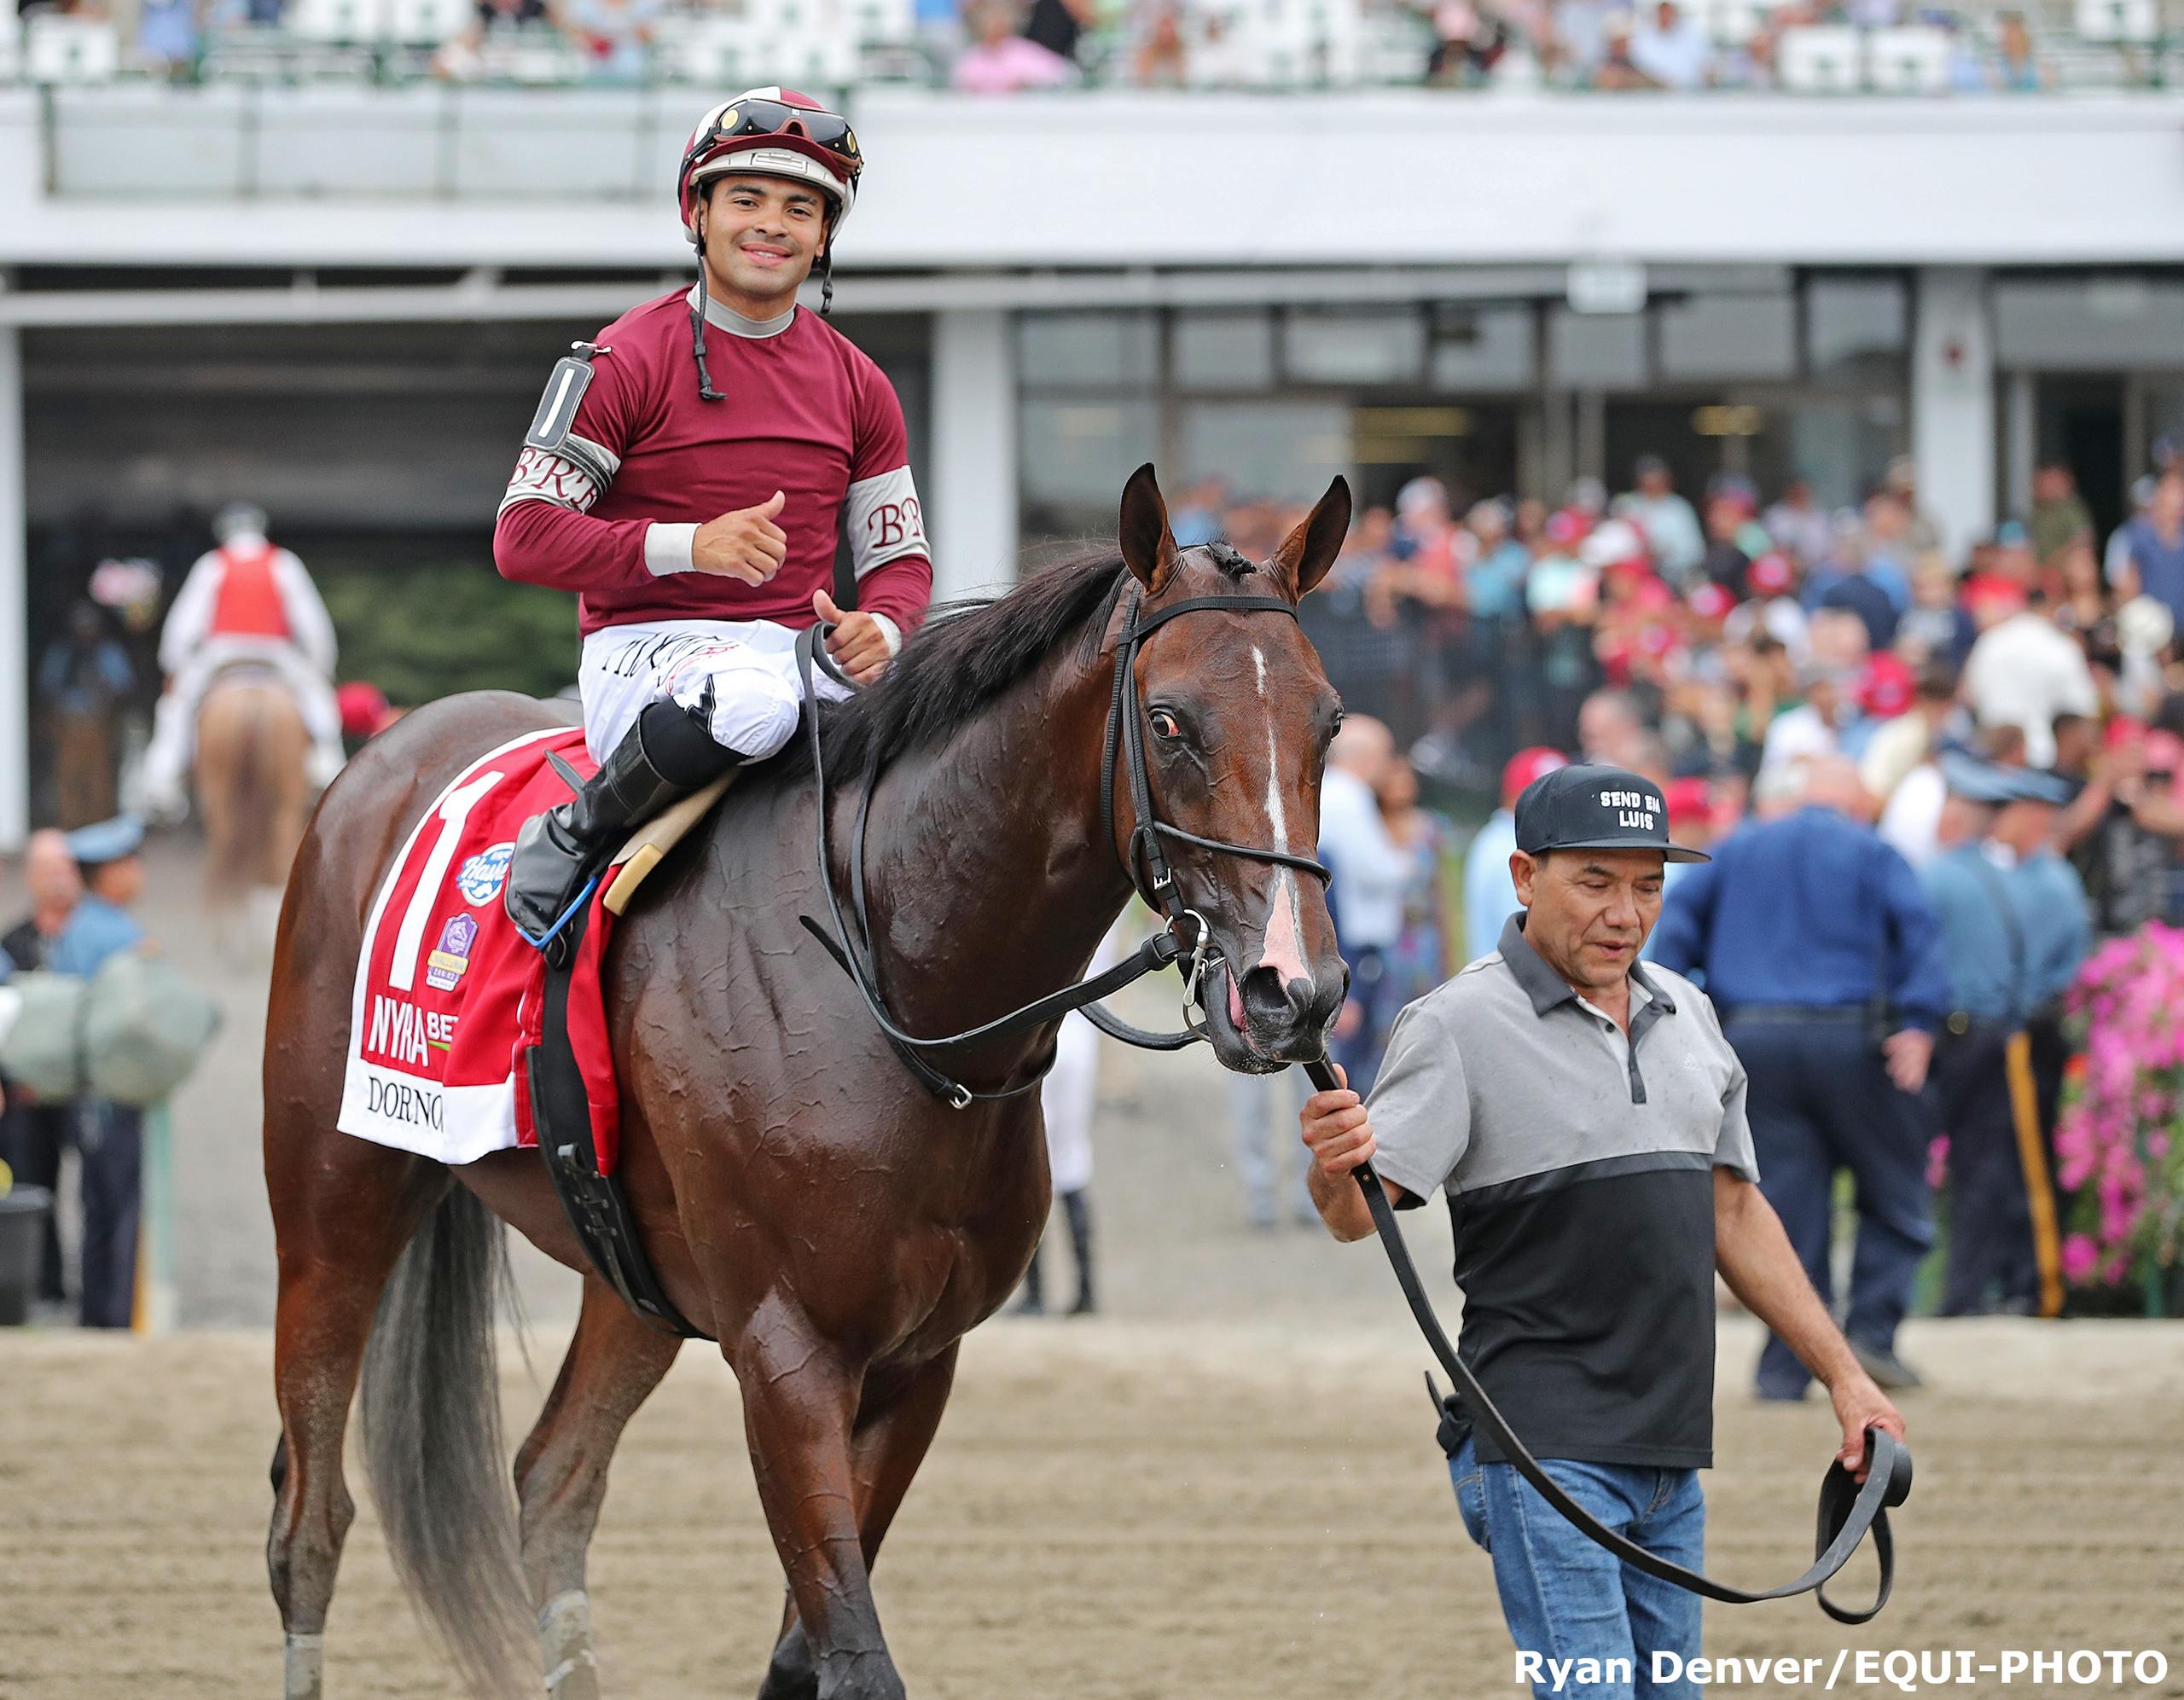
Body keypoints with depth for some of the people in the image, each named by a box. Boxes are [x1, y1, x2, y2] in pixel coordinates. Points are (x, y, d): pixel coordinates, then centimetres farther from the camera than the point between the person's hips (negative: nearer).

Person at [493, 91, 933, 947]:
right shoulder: (626, 361, -3)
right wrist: (689, 545, -22)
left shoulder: (857, 387, 14)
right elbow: (524, 538, -9)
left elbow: (900, 557, 18)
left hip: (798, 654, 5)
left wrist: (878, 630, -8)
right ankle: (575, 836, -18)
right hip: (645, 647, -5)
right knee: (751, 700, -41)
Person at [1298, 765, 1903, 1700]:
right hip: (1542, 1452, -7)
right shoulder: (1462, 1026, -8)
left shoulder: (1686, 1016, 13)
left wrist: (1843, 1375, 19)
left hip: (1670, 1451, 7)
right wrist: (1336, 1169, -42)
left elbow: (1733, 1212, 21)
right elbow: (1362, 1208, -18)